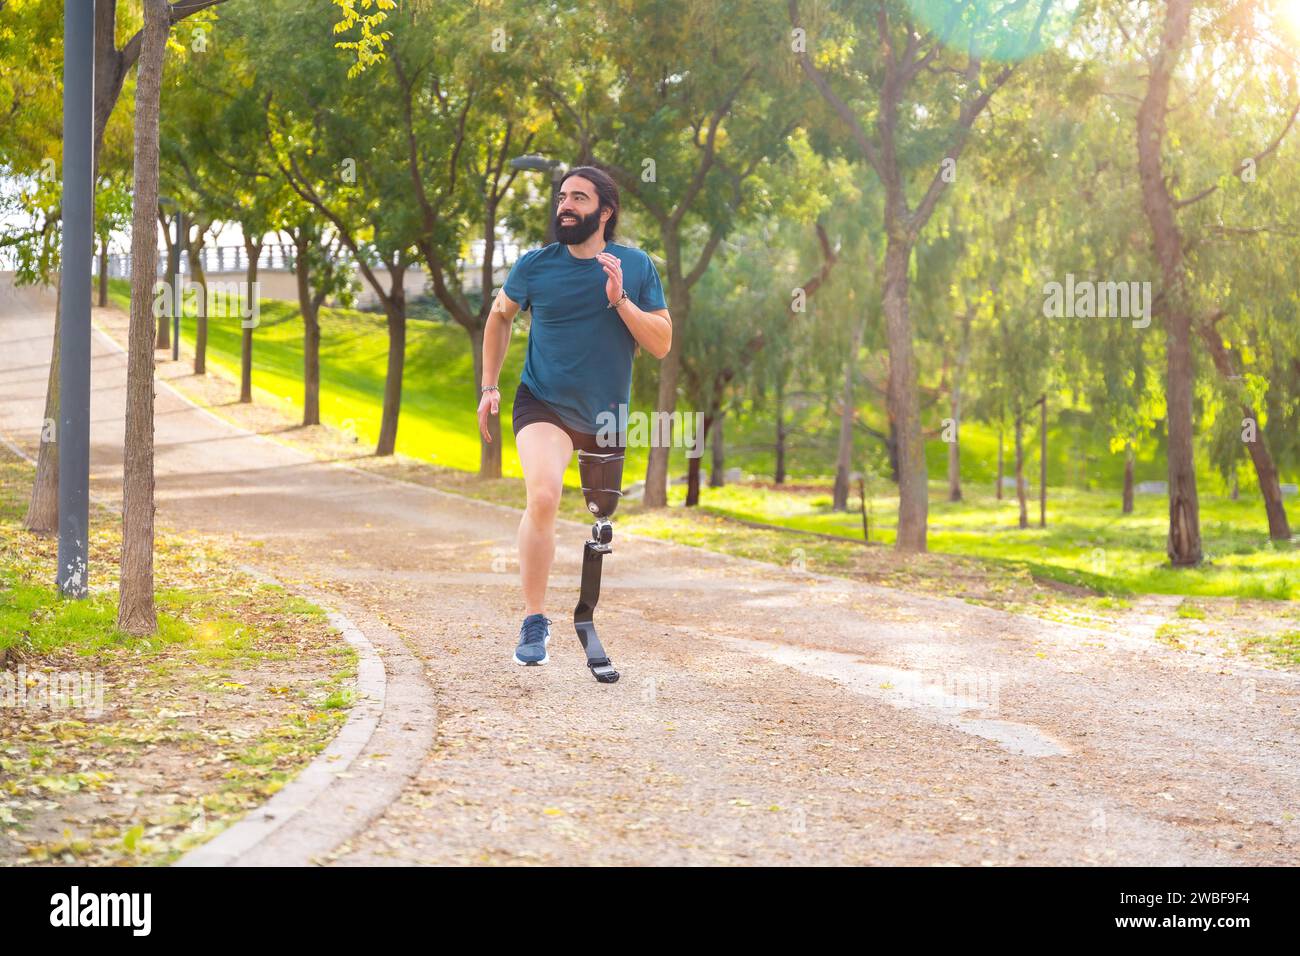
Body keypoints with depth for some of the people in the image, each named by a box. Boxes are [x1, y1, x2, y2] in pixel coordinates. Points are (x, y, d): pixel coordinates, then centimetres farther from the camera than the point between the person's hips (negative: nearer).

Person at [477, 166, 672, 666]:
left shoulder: (635, 266, -4)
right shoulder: (535, 265, -5)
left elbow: (661, 344, -6)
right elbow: (500, 316, 14)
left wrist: (619, 300, -20)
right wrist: (488, 386, 10)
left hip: (607, 415, 3)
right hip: (544, 404, -2)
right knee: (543, 495, -27)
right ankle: (534, 621, -18)